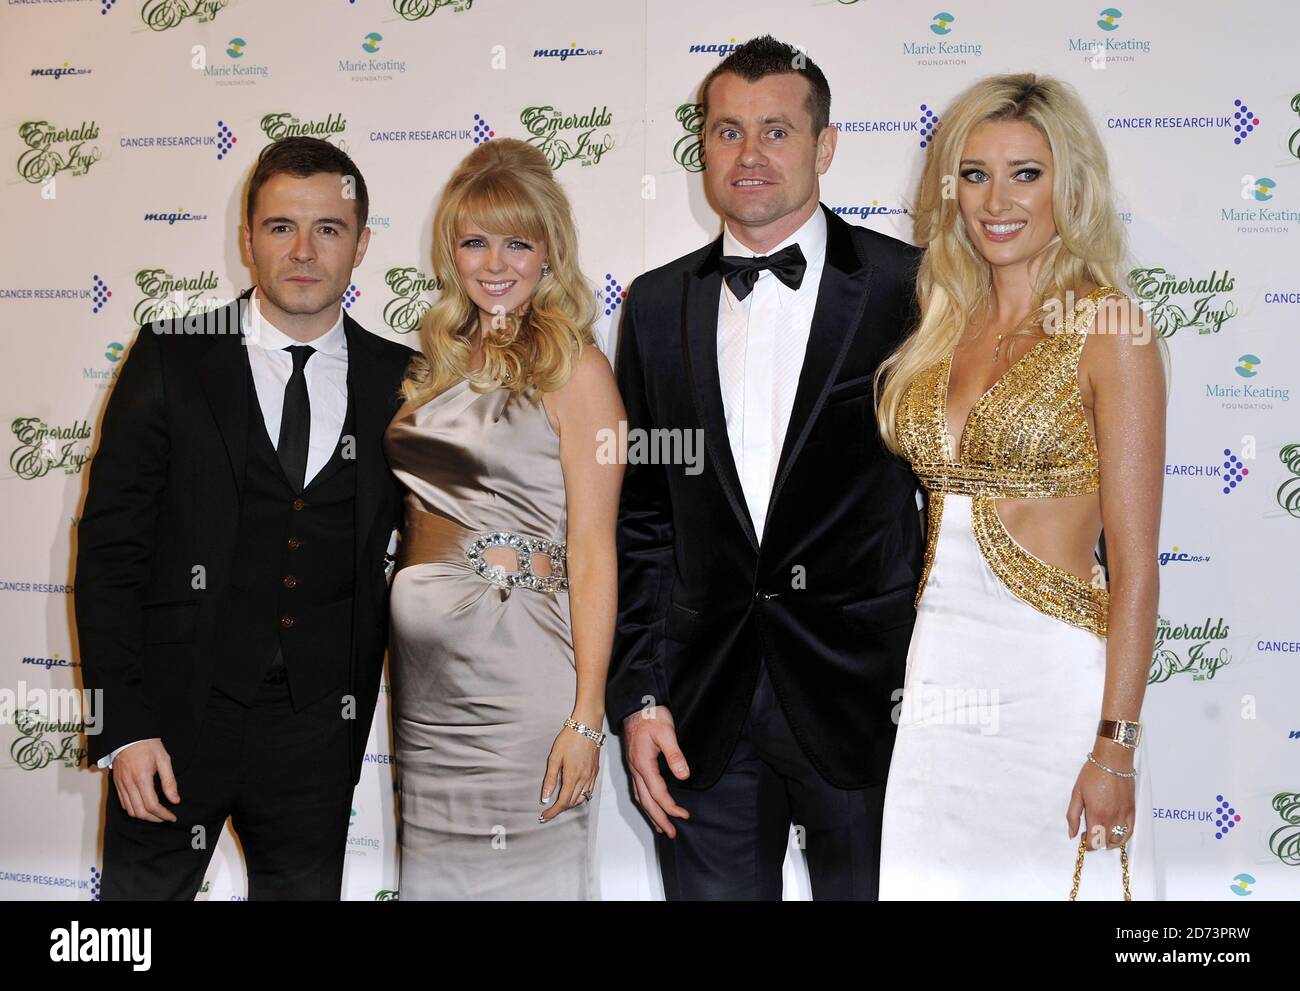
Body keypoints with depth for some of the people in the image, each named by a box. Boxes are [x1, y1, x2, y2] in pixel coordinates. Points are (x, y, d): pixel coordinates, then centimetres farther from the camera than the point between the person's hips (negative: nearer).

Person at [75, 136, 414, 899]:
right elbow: (110, 549, -4)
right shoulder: (171, 360, -2)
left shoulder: (400, 381, 3)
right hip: (177, 714, -1)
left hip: (320, 728, 2)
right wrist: (124, 727, -10)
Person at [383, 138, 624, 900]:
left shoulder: (576, 371, -6)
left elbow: (593, 551, -11)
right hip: (419, 663, 6)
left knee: (522, 873, 2)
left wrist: (587, 718, -17)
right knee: (432, 872, 13)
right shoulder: (440, 360, 13)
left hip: (517, 661, -6)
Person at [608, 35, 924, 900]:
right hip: (707, 710, 3)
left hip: (867, 699, -2)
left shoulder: (910, 288, -3)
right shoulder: (658, 306, 8)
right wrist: (640, 696, 3)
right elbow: (643, 518, 9)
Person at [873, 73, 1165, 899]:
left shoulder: (1108, 329, -8)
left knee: (1045, 874, 4)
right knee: (941, 876, 11)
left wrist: (1116, 746, -16)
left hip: (1051, 671, -5)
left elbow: (1134, 563, -11)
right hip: (938, 667, 5)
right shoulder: (946, 329, 9)